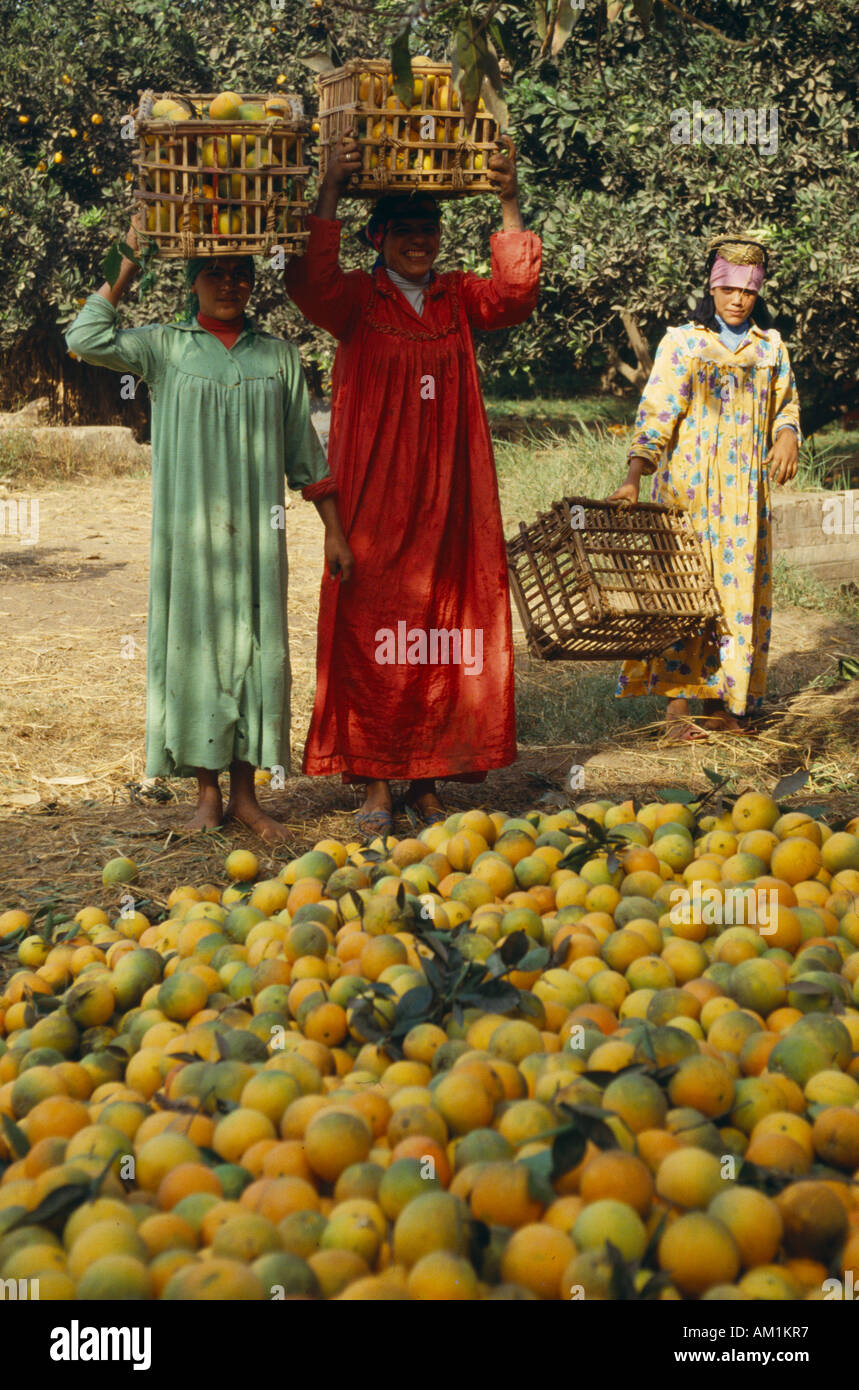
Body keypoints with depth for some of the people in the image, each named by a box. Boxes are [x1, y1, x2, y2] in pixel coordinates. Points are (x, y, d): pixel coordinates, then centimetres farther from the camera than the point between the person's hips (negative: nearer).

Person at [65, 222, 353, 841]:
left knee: (255, 645, 2)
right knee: (196, 642, 0)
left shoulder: (278, 355, 8)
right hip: (189, 528, -2)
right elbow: (86, 339, -13)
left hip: (256, 529, 2)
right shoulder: (165, 347, 3)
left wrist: (334, 531, 7)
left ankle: (246, 792, 10)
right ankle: (208, 793, 10)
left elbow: (306, 453, 10)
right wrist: (130, 264, -9)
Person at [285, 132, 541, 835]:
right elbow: (311, 283, -20)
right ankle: (375, 783, 2)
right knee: (373, 632, -4)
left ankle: (429, 778, 13)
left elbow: (515, 294, -6)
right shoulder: (356, 298, 0)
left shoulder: (457, 297, 11)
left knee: (446, 635, 4)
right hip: (375, 497, -3)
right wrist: (330, 192, -28)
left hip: (447, 499, 4)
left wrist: (509, 204, -14)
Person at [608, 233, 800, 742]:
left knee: (740, 587, 2)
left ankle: (721, 702, 9)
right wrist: (634, 476, -17)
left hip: (745, 490, 3)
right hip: (688, 484, -3)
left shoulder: (771, 346, 12)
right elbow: (656, 412, -5)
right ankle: (677, 707, -7)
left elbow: (786, 405, 20)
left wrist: (788, 435, -5)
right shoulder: (681, 342, 2)